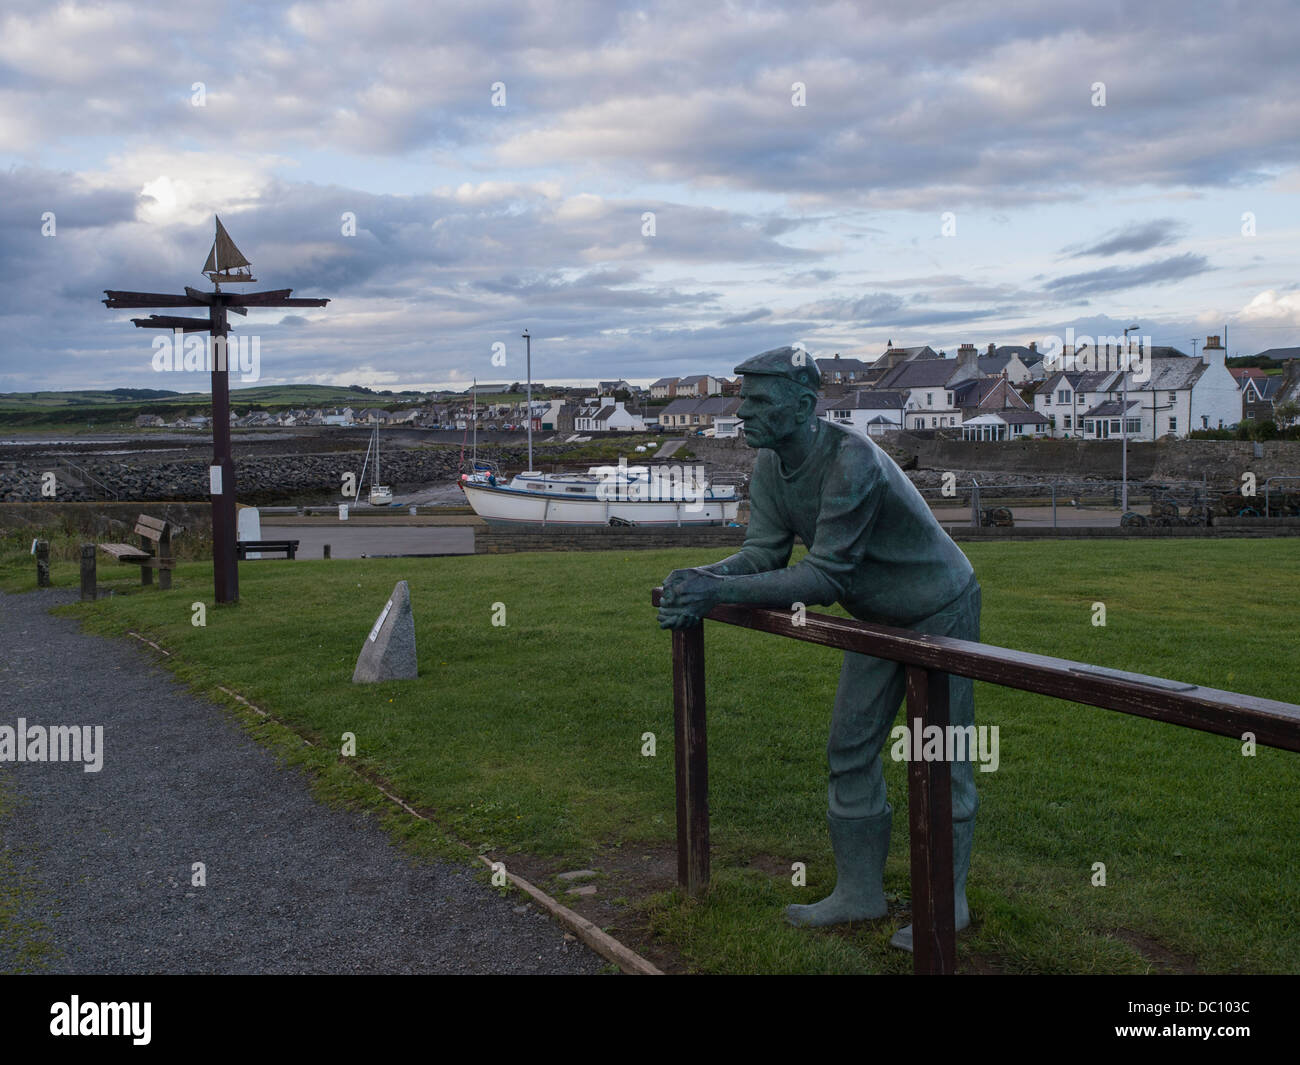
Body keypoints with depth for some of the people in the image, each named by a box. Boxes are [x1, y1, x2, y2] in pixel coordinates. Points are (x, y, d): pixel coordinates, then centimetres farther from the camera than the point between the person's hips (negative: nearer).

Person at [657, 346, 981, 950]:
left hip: (940, 611, -8)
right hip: (876, 618, 8)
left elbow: (826, 576, -36)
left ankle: (948, 904, 13)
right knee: (849, 750, 9)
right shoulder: (770, 468, -7)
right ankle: (860, 894, 21)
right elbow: (763, 554, -9)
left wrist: (721, 590, -40)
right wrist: (702, 579, -29)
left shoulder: (850, 461, -35)